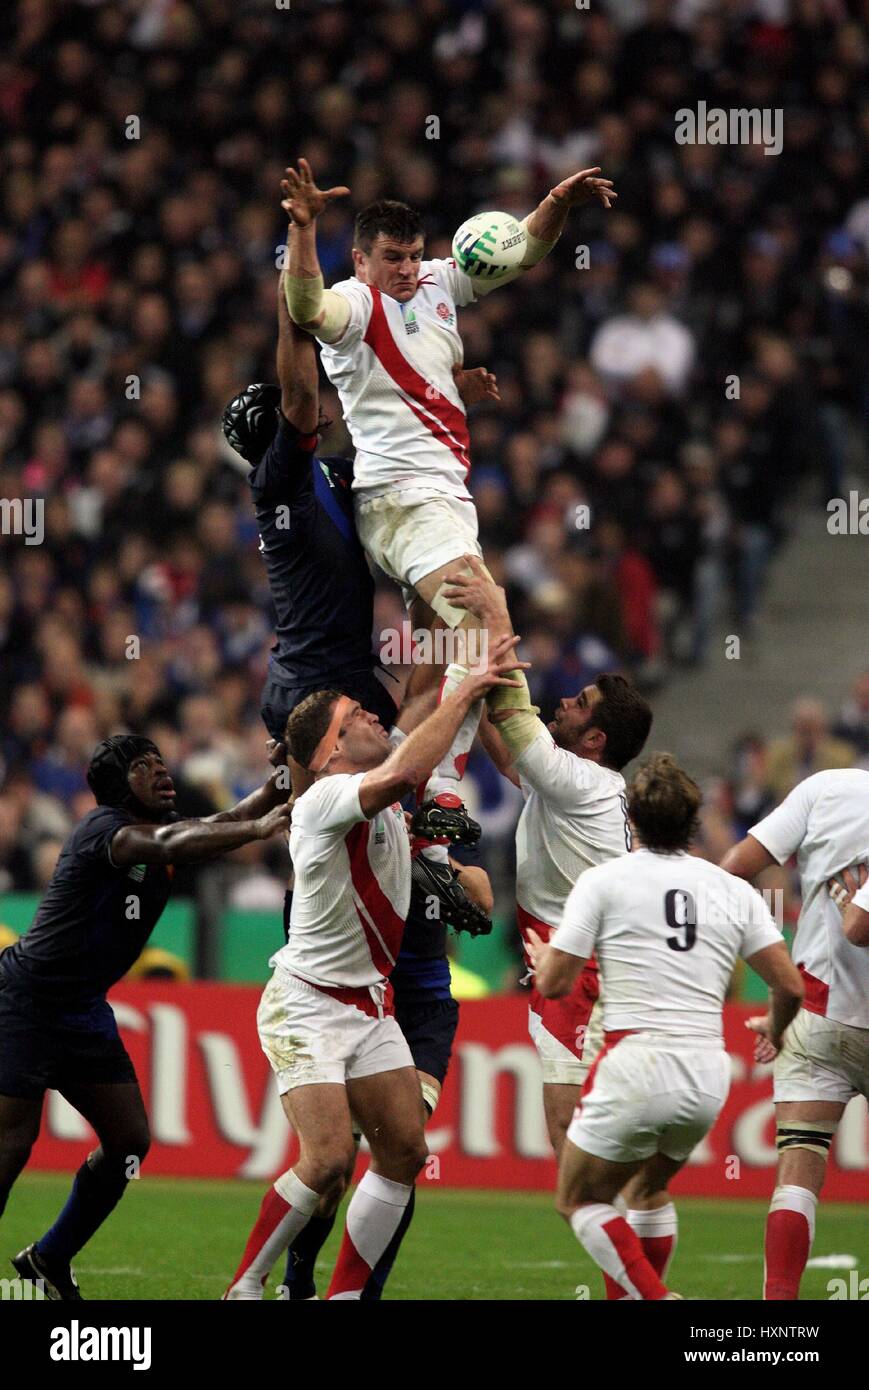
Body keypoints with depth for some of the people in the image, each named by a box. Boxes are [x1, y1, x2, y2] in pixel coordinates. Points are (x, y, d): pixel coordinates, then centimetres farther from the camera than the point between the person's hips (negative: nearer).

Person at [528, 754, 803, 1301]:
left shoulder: (603, 880, -1)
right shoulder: (734, 890, 8)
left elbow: (554, 984, -2)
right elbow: (791, 986, 6)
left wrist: (542, 956, 22)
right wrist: (775, 1030, 28)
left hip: (636, 1066, -5)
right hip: (709, 1077, 5)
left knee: (580, 1200, 11)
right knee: (653, 1188, 28)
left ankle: (655, 1298, -10)